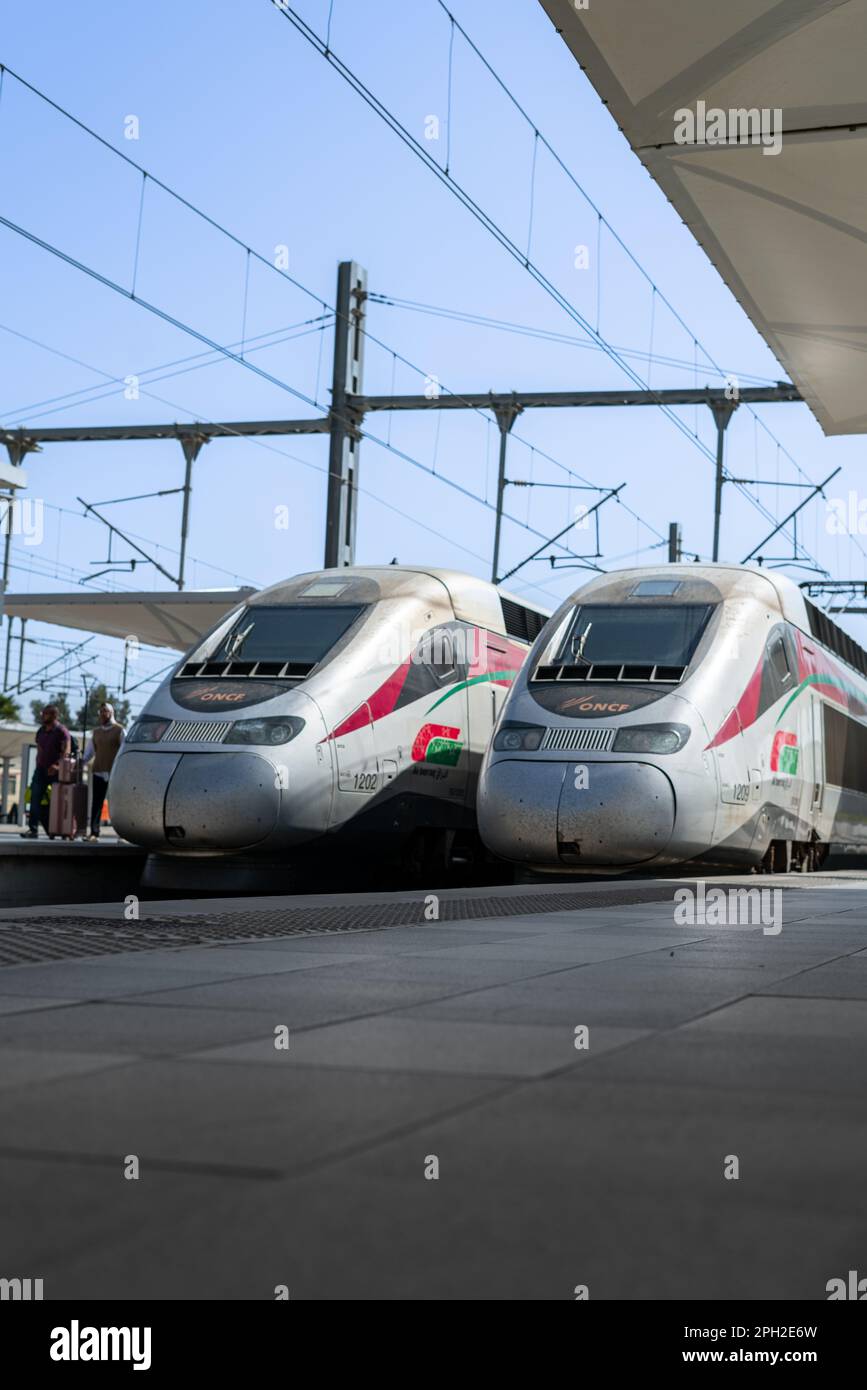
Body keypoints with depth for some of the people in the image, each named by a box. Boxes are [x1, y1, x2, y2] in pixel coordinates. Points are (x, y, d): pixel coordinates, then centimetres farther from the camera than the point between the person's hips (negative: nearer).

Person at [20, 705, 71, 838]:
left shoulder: (61, 731, -7)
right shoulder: (40, 731, 14)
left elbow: (66, 751, -17)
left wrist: (57, 765, -30)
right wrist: (37, 766, 14)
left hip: (54, 771, -5)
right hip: (41, 769, 5)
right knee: (35, 798, -9)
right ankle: (33, 829, -14)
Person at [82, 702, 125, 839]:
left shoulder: (119, 730, 4)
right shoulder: (96, 732, 17)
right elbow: (89, 751, 20)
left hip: (114, 773, -4)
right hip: (98, 772, 4)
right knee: (96, 803, 0)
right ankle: (94, 832, -1)